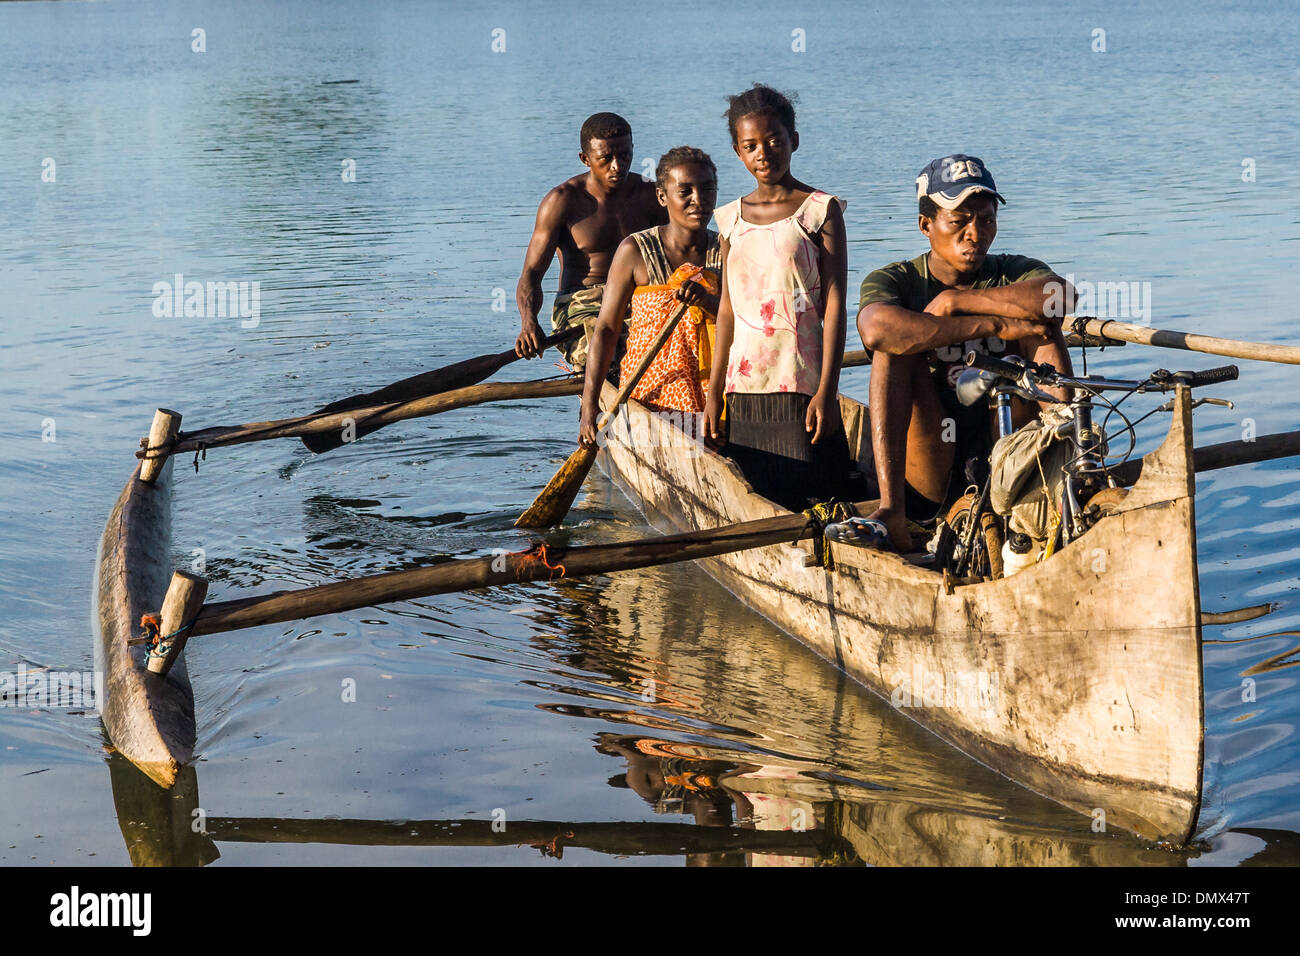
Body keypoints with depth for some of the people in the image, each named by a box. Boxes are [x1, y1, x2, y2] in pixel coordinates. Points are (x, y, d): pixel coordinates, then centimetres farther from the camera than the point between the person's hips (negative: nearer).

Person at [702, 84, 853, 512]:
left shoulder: (820, 209, -1)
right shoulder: (732, 219, 11)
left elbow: (834, 302, -5)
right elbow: (728, 308, 14)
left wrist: (826, 390, -12)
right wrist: (714, 392, 10)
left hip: (802, 384, -4)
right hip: (745, 389, 4)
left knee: (809, 499, -5)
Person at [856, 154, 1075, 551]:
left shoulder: (1013, 274, 7)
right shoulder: (893, 281, 1)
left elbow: (1062, 296, -20)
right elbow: (876, 329, -27)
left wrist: (954, 300, -18)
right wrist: (994, 326, -27)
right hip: (927, 483, -1)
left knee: (1040, 325, -10)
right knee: (898, 342, -20)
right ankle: (891, 509, -34)